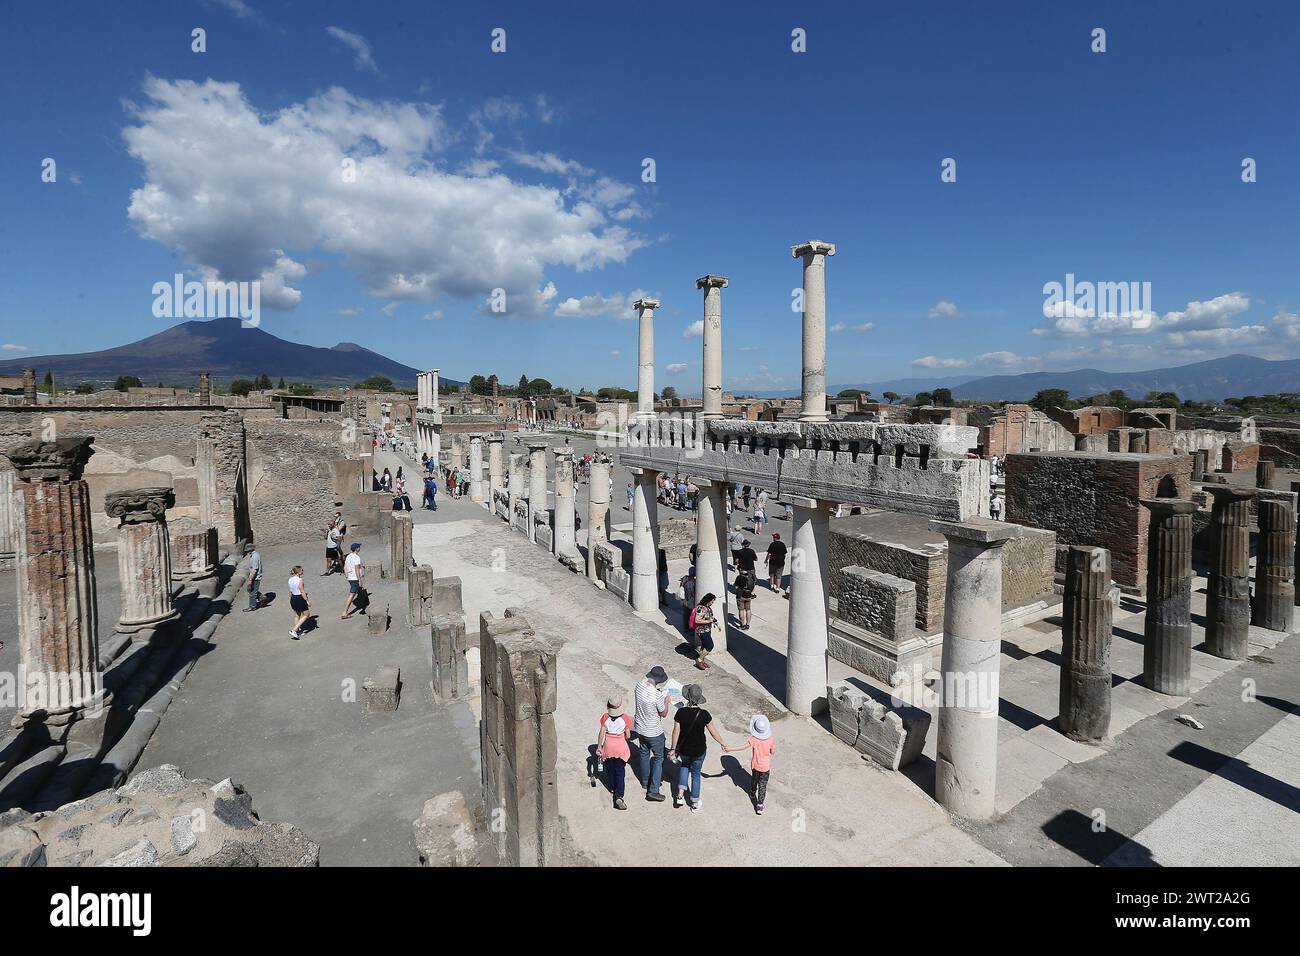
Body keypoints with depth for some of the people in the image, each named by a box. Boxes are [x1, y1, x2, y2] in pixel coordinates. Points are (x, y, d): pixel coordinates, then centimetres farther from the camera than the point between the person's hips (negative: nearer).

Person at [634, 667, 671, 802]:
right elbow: (664, 714, -16)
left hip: (640, 729, 6)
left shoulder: (639, 687, -14)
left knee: (644, 754, 25)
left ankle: (647, 782, 43)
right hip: (654, 732, -6)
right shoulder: (657, 696, -32)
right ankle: (653, 791, 10)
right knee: (658, 758, 11)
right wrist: (666, 701, 0)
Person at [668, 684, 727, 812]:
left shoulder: (681, 712, -20)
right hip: (699, 751, -1)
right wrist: (723, 743, 8)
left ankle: (680, 794, 23)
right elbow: (713, 732, -9)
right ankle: (695, 804, 34)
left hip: (683, 749, 1)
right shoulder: (704, 714, -21)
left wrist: (673, 749, 3)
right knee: (696, 774, 20)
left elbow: (676, 732, -11)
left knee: (684, 766, 31)